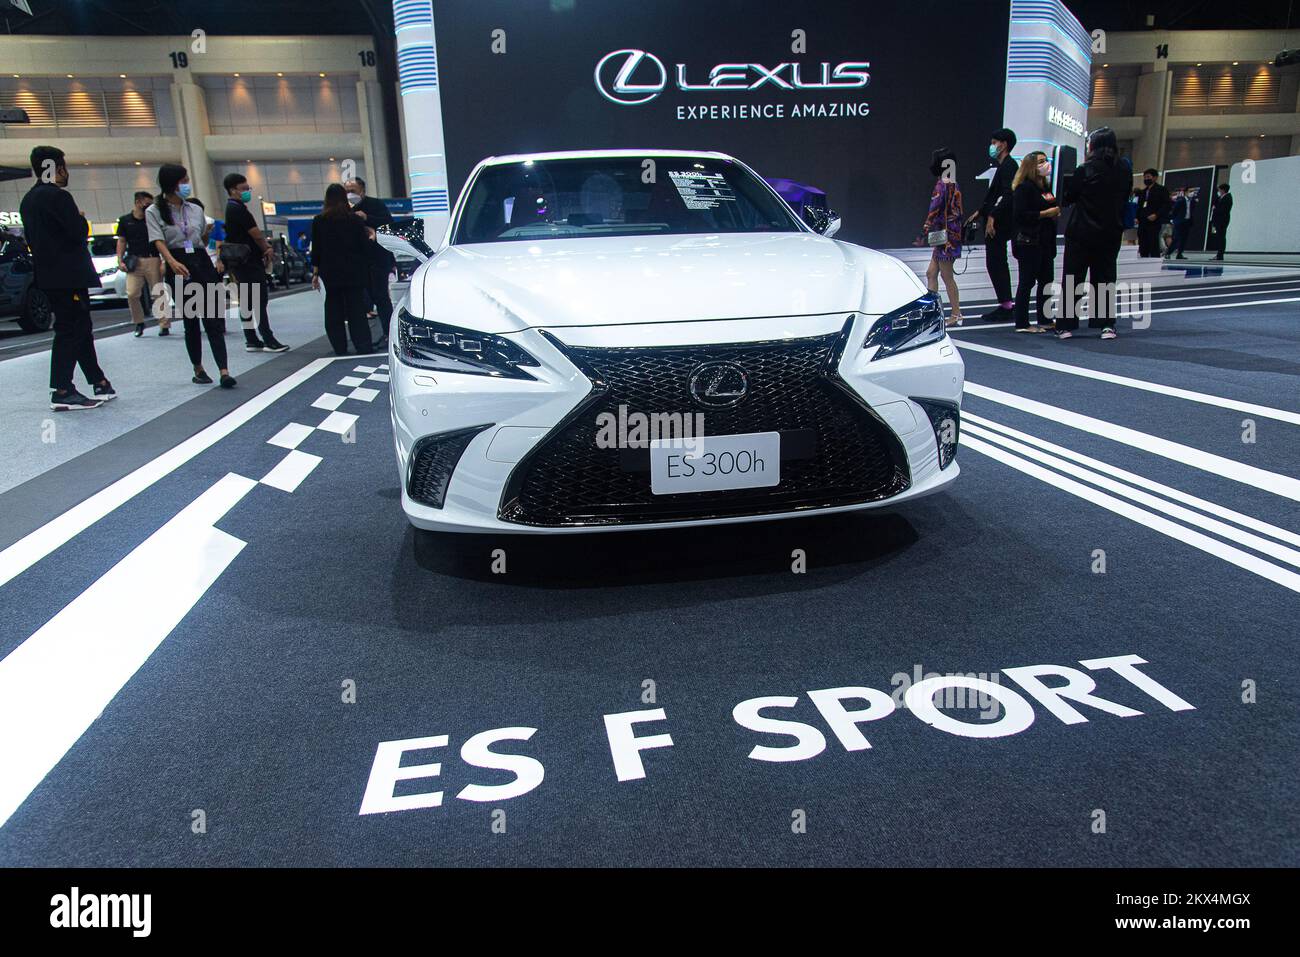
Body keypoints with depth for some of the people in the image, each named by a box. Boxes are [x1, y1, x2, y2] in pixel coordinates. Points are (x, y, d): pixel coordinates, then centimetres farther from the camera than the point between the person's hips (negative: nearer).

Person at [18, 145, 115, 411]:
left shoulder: (28, 200, 15)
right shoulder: (58, 196, -14)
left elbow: (33, 238, 18)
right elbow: (79, 231, -17)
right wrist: (81, 217, 1)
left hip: (47, 275, 9)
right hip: (68, 276, -9)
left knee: (80, 328, 15)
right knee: (70, 331, -6)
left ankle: (98, 382, 21)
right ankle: (62, 392, -6)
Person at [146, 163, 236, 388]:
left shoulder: (196, 209, 12)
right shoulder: (154, 211, 1)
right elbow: (159, 242, -13)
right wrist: (172, 263, -28)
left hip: (202, 262, 2)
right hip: (178, 268, -2)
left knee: (212, 319, -7)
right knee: (190, 321, 4)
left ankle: (224, 371, -15)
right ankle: (198, 370, 18)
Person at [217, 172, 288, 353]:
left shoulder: (229, 208, 16)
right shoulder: (238, 209, -14)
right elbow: (256, 234, -13)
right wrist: (267, 249, 2)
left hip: (237, 261, 10)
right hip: (249, 261, -10)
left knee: (246, 302, 10)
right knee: (260, 300, -9)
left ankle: (251, 340, 14)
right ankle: (268, 340, -10)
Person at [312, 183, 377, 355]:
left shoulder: (318, 221, 0)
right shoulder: (355, 219, -3)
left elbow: (316, 250, 1)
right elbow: (364, 244, 1)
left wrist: (315, 273, 7)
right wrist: (370, 236, 22)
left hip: (330, 274, 0)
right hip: (354, 273, 0)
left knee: (334, 313, 6)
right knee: (356, 310, 3)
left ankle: (340, 350, 5)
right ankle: (364, 347, -1)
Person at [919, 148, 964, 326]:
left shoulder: (941, 185, -14)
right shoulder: (955, 186, 13)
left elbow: (934, 210, -17)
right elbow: (957, 212, 16)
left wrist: (924, 233, -13)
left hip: (944, 236, -9)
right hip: (952, 235, 9)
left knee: (947, 277, -2)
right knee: (931, 273, 12)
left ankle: (956, 315, 4)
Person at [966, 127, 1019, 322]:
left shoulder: (1008, 166, -11)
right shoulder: (1004, 166, 19)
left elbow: (1008, 195, -22)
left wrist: (992, 216, -25)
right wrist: (980, 211, 20)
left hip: (998, 224, -10)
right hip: (996, 224, 10)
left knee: (995, 264, -9)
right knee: (998, 264, 12)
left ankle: (1005, 305, -7)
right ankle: (1006, 305, 17)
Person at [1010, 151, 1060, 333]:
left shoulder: (1046, 186, 16)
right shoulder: (1023, 188, -9)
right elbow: (1019, 215, -18)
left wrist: (1057, 212, 6)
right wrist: (1045, 213, -17)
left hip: (1045, 241, 9)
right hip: (1028, 241, -8)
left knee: (1046, 281, 10)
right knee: (1027, 282, -6)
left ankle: (1045, 320, 18)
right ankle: (1022, 323, -2)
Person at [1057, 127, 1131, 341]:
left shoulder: (1085, 170, -12)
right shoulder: (1124, 171, 2)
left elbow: (1067, 198, -5)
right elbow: (1124, 200, 10)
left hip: (1082, 233, -4)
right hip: (1111, 233, 4)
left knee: (1073, 278, 3)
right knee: (1105, 277, 12)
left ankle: (1066, 325, 3)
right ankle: (1107, 324, 8)